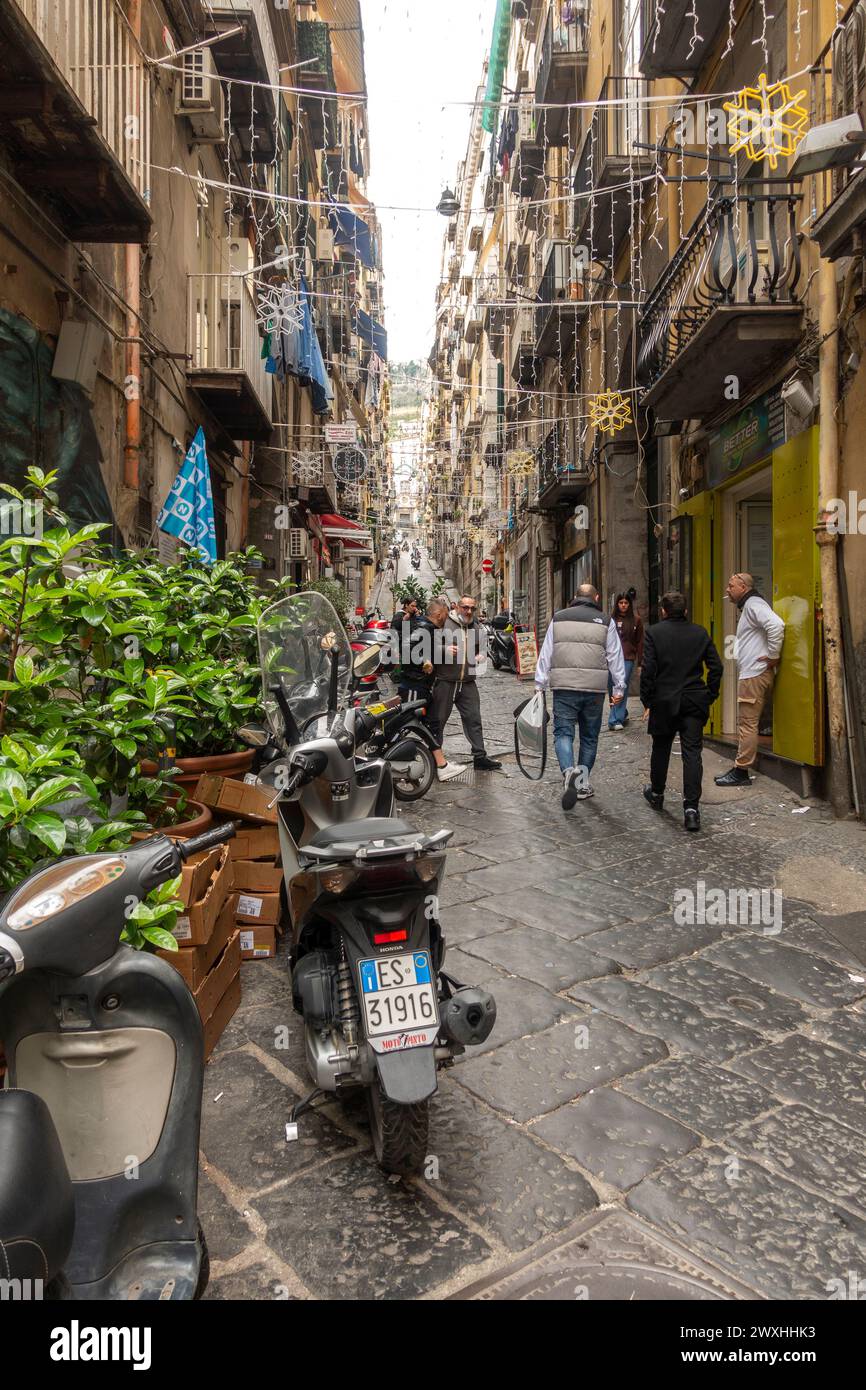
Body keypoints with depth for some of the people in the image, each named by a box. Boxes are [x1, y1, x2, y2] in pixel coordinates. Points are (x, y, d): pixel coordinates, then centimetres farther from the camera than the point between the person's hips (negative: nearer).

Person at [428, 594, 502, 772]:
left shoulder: (476, 628, 16)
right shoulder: (444, 623, -4)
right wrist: (445, 649, -22)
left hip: (468, 683, 5)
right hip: (445, 681, -5)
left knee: (474, 720, 5)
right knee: (438, 720, 3)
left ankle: (480, 757, 11)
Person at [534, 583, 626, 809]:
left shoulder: (558, 618, 8)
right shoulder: (605, 622, 6)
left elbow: (545, 654, 6)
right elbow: (615, 657, 5)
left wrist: (540, 685, 9)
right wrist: (619, 688, 10)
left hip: (564, 688, 0)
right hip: (595, 689, 1)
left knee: (563, 732, 0)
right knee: (590, 736, 12)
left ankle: (569, 771, -26)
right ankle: (582, 784, 19)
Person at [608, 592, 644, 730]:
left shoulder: (636, 620, 5)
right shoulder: (611, 620, 8)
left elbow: (639, 642, 6)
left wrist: (640, 662, 1)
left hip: (628, 659, -2)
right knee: (611, 688, 7)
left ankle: (616, 720, -5)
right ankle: (622, 714, 26)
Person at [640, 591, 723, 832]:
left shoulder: (654, 632, -4)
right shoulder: (700, 633, 5)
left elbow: (648, 669, -10)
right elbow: (716, 667, 3)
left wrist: (646, 699, -1)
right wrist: (710, 696, 12)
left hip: (664, 702, -1)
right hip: (694, 702, 1)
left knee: (661, 749, 18)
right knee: (692, 752, -2)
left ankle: (656, 794, 35)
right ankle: (691, 807, -10)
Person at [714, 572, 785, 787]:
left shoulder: (753, 604, -10)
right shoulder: (747, 607, 21)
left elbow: (776, 625, -26)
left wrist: (774, 656, -20)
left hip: (755, 675, -11)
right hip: (749, 674, 11)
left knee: (747, 723, -7)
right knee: (746, 723, 12)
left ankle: (741, 771, -3)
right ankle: (739, 769, 17)